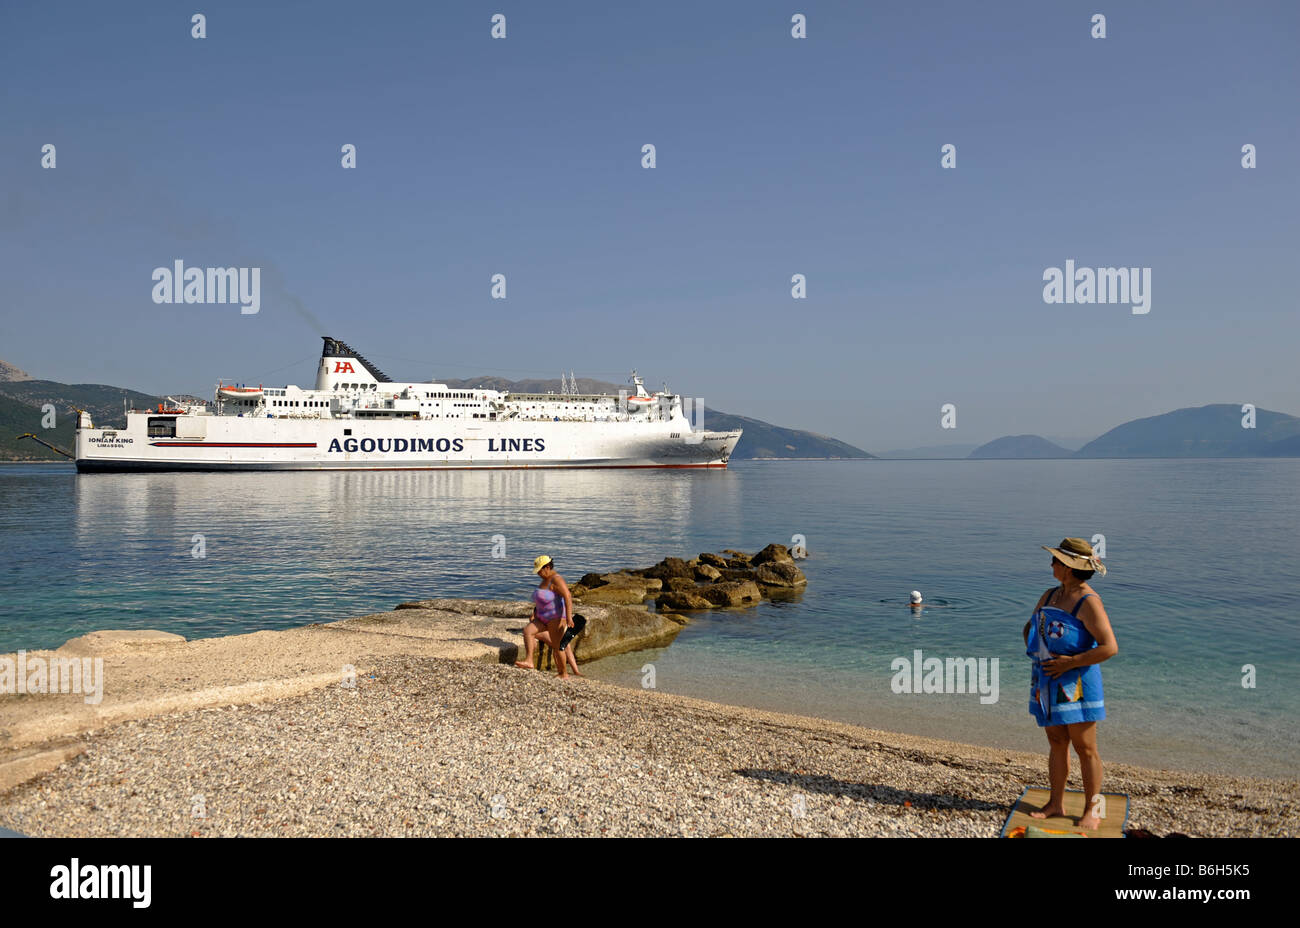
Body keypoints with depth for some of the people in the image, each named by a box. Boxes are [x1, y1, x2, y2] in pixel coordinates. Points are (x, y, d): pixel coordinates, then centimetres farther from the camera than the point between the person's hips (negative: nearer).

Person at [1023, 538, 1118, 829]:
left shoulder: (1088, 602, -15)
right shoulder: (1050, 595, 10)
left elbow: (1110, 647, -21)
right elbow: (1029, 627, 26)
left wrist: (1070, 662, -20)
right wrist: (1033, 651, 8)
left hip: (1076, 684, -7)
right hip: (1047, 682, 7)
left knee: (1085, 747, 2)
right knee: (1056, 743, 14)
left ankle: (1092, 810, 13)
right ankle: (1055, 804, 23)